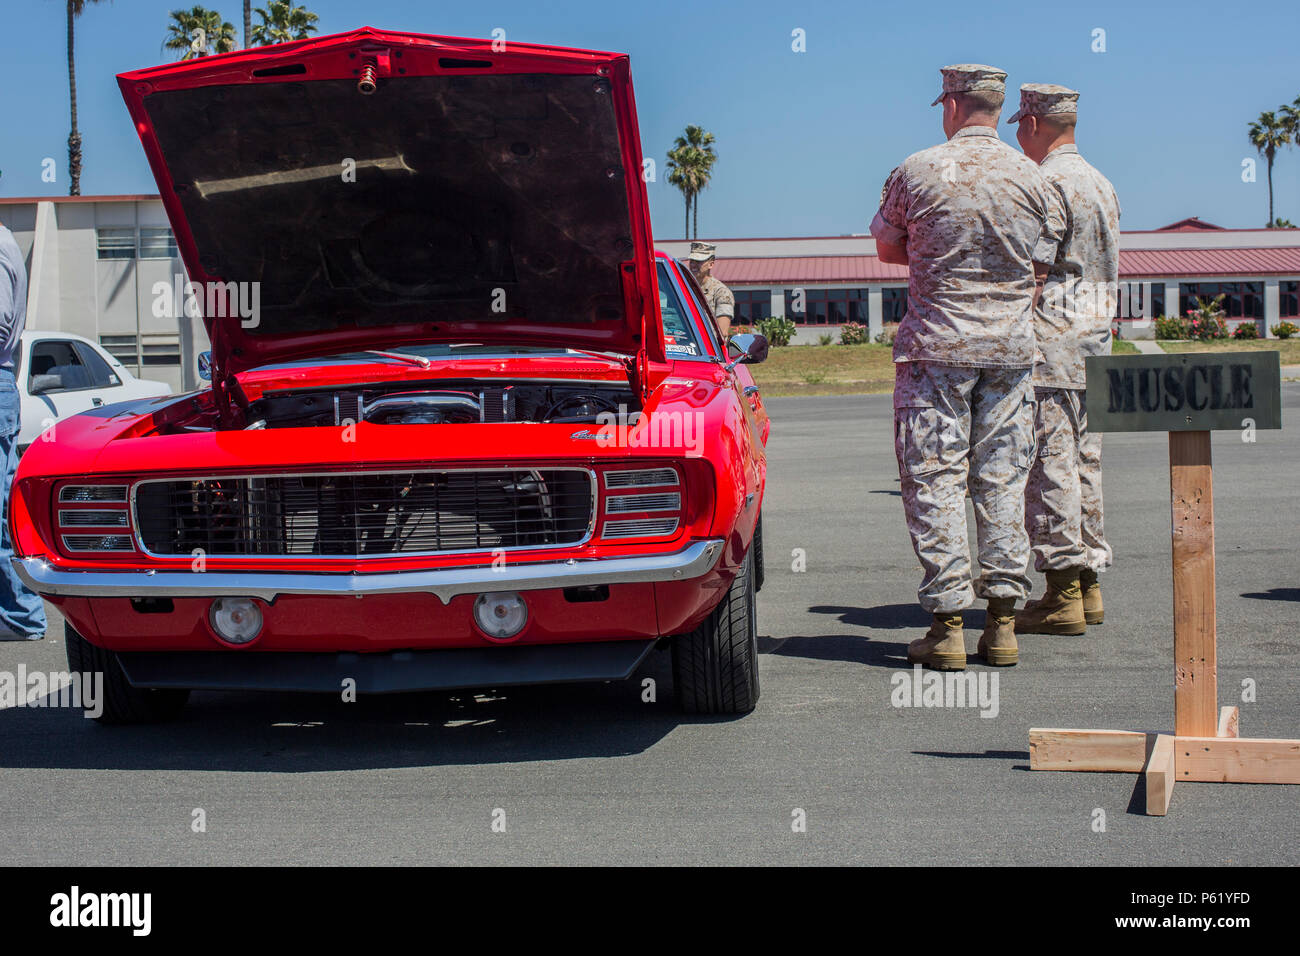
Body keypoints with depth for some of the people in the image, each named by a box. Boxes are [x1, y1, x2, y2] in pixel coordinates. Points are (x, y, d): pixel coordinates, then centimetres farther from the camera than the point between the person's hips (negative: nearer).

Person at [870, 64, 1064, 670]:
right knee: (1002, 480, 8)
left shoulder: (918, 171, -5)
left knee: (934, 480, 0)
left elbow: (886, 249, 9)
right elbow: (1041, 266, 9)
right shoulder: (1030, 177, 3)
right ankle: (1002, 624, 8)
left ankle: (947, 625, -3)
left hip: (936, 344, -3)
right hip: (1011, 346, 3)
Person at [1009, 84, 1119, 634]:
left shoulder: (1045, 184, -12)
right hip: (1094, 342, 9)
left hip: (1050, 342, -9)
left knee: (1050, 465, -7)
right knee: (1084, 463, 12)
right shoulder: (1101, 184, 17)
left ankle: (1062, 594, -6)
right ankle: (1087, 587, 16)